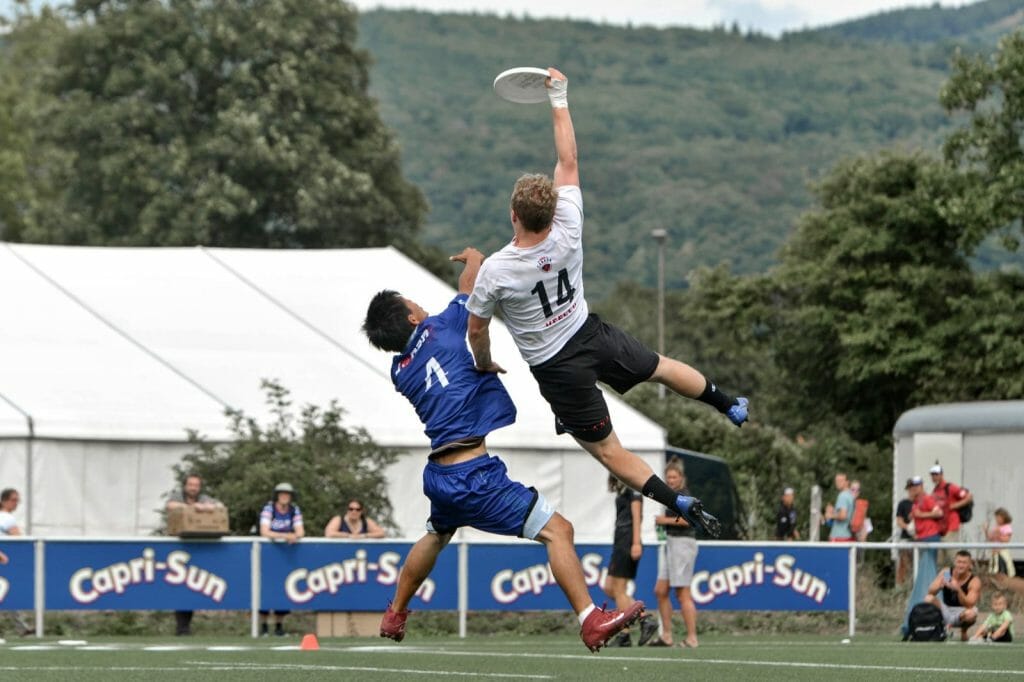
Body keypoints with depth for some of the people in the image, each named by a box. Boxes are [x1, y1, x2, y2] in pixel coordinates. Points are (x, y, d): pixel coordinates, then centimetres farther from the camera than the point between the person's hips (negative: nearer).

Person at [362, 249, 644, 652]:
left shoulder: (399, 372, 9)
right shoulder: (440, 328, -5)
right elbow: (473, 276, 6)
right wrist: (474, 258, 28)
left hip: (439, 475, 7)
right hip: (475, 475, -7)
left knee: (436, 536, 35)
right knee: (557, 530, -8)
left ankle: (395, 616, 49)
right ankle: (591, 622, -18)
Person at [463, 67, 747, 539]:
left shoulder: (495, 271, -26)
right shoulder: (567, 233, -18)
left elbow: (476, 328, -10)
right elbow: (568, 162, -6)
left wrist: (484, 364, 12)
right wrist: (559, 100, 2)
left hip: (558, 370, -4)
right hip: (593, 336, 4)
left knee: (608, 451, 4)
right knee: (662, 367, 31)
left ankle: (682, 506, -4)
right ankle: (731, 406, 52)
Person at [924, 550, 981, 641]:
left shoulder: (974, 581, -16)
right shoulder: (946, 573, -8)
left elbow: (969, 605, -27)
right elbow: (931, 592, -13)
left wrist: (958, 589, -43)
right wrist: (940, 585, -36)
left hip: (961, 613, -2)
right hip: (945, 610, 2)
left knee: (971, 614, -37)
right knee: (929, 599, -26)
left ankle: (963, 631, -1)